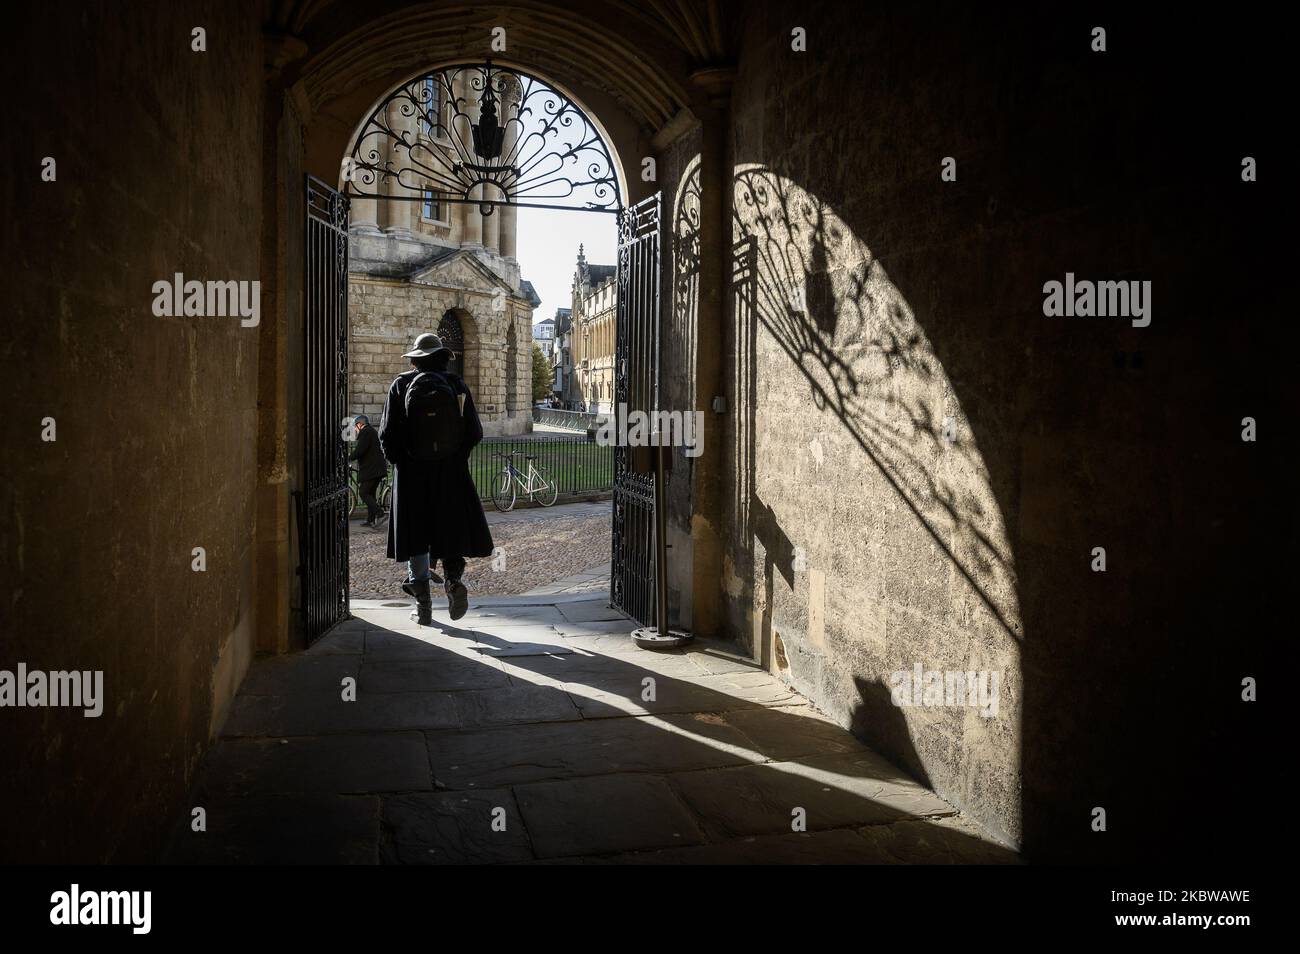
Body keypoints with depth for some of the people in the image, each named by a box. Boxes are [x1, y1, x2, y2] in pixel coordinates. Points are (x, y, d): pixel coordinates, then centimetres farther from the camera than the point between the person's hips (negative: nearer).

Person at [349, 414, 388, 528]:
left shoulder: (365, 432, -10)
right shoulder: (372, 431, 22)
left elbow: (359, 451, -20)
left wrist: (349, 457, -6)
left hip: (370, 470, -10)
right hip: (377, 469, 10)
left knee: (364, 494, -6)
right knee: (370, 494, 13)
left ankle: (379, 514, -18)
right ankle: (371, 520, 13)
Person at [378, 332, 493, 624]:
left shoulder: (402, 384, -2)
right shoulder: (456, 384, 0)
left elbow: (388, 434, -4)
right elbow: (475, 432, -1)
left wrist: (399, 462, 12)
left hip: (412, 473, 0)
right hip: (451, 472, 0)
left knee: (415, 536, 7)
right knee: (453, 530, 13)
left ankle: (423, 605, 8)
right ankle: (454, 578, -12)